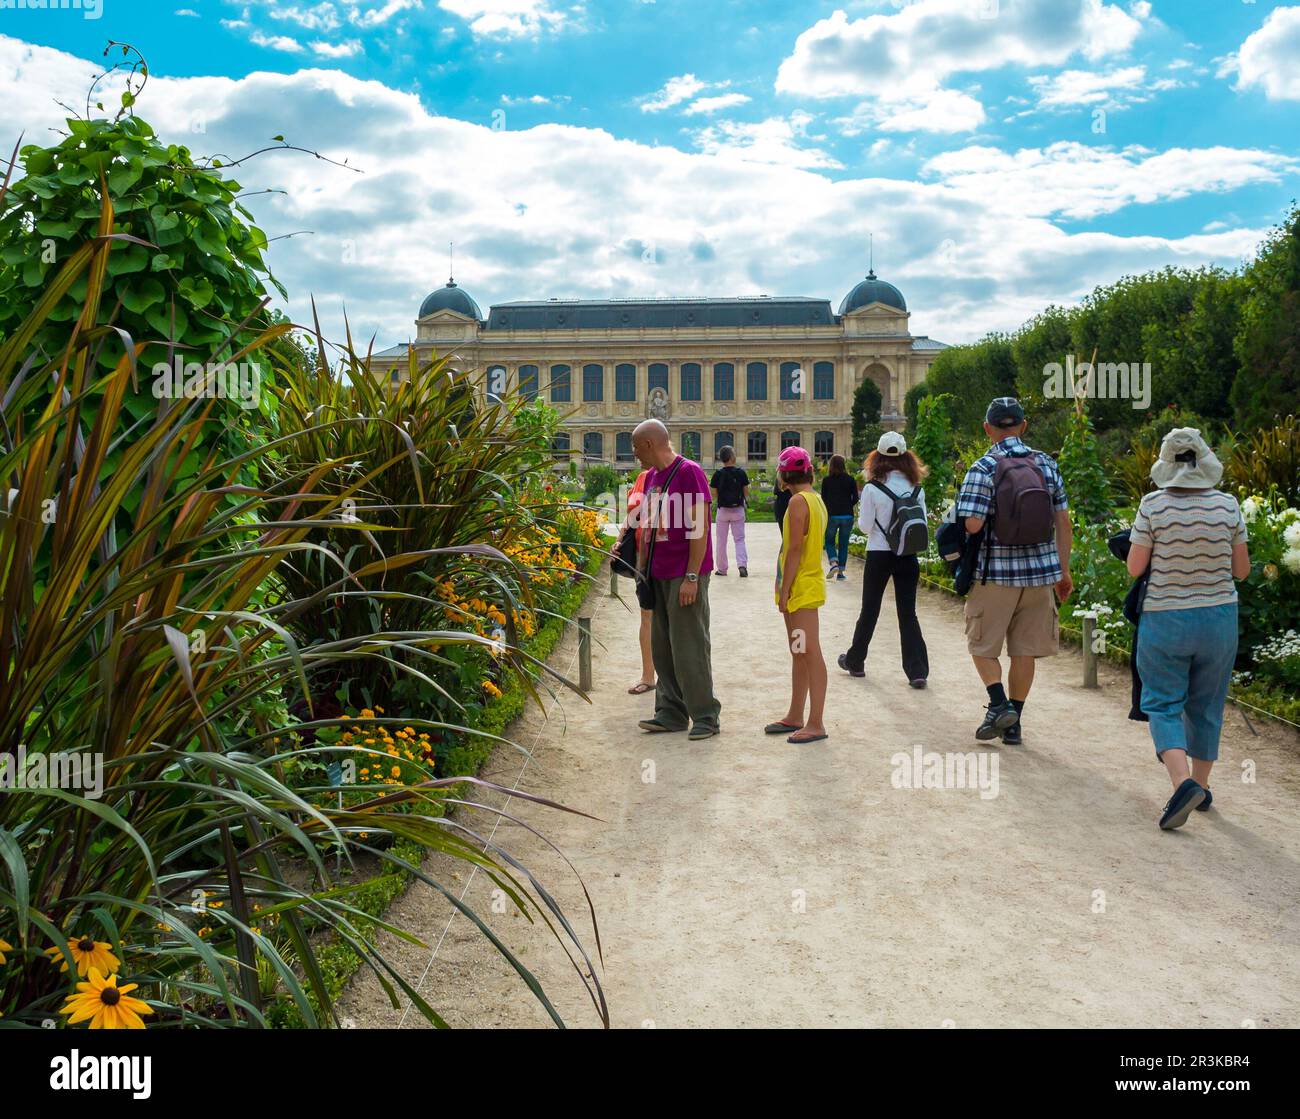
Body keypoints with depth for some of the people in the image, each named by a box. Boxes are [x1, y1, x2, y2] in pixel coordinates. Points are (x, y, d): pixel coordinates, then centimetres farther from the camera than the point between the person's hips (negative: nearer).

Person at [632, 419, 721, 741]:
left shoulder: (689, 472, -11)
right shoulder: (652, 476, 15)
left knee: (689, 647, -5)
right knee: (662, 647, 11)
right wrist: (642, 570, 17)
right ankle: (672, 712, 19)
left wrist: (691, 577, -18)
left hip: (685, 576, -8)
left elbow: (700, 528, -15)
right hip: (659, 576, 8)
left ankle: (705, 716, 5)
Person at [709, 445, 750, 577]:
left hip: (722, 510, 0)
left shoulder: (718, 474, -7)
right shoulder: (741, 473, -7)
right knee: (739, 539, 7)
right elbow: (746, 492, -2)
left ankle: (721, 568, 15)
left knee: (721, 540, 10)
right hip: (738, 509, 0)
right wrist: (746, 500, 17)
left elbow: (713, 494, -5)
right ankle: (742, 565, -10)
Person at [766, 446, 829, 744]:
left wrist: (785, 588, -16)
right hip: (807, 584, 10)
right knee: (799, 653, 15)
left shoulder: (798, 501, -15)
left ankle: (816, 724, -3)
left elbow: (795, 548, -19)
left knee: (810, 655, -7)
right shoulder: (816, 499, 13)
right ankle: (795, 717, 24)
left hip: (801, 587, -10)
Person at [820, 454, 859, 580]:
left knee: (829, 541, 12)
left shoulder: (826, 480, -3)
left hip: (832, 515, -1)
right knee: (843, 543, 10)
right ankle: (840, 572, 10)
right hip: (847, 516, 1)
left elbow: (823, 499, -2)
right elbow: (855, 498, 0)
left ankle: (834, 563, -13)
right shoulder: (850, 479, 0)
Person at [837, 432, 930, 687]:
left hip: (879, 555, -2)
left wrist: (861, 517, 12)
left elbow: (865, 526, -7)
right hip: (908, 555, 2)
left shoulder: (872, 488, -12)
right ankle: (917, 670, 1)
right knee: (907, 612, 6)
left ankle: (855, 661, 26)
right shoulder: (916, 489, -2)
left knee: (870, 609, 12)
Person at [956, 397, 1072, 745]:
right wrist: (1063, 571, 13)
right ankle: (1013, 723, 17)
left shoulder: (983, 468, -10)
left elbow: (972, 524, -19)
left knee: (983, 646, 12)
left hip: (995, 572, -4)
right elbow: (1063, 523, 5)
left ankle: (999, 703, -5)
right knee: (1025, 650, 11)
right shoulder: (1046, 465, 4)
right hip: (1039, 572, 4)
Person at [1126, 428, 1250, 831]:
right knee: (1206, 706, 17)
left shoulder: (1154, 504, -12)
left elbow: (1135, 567, -9)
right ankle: (1201, 786, 29)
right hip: (1219, 618, 3)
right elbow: (1242, 570, 2)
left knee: (1163, 704, 5)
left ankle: (1182, 782, -16)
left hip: (1165, 620, -3)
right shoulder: (1227, 505, -5)